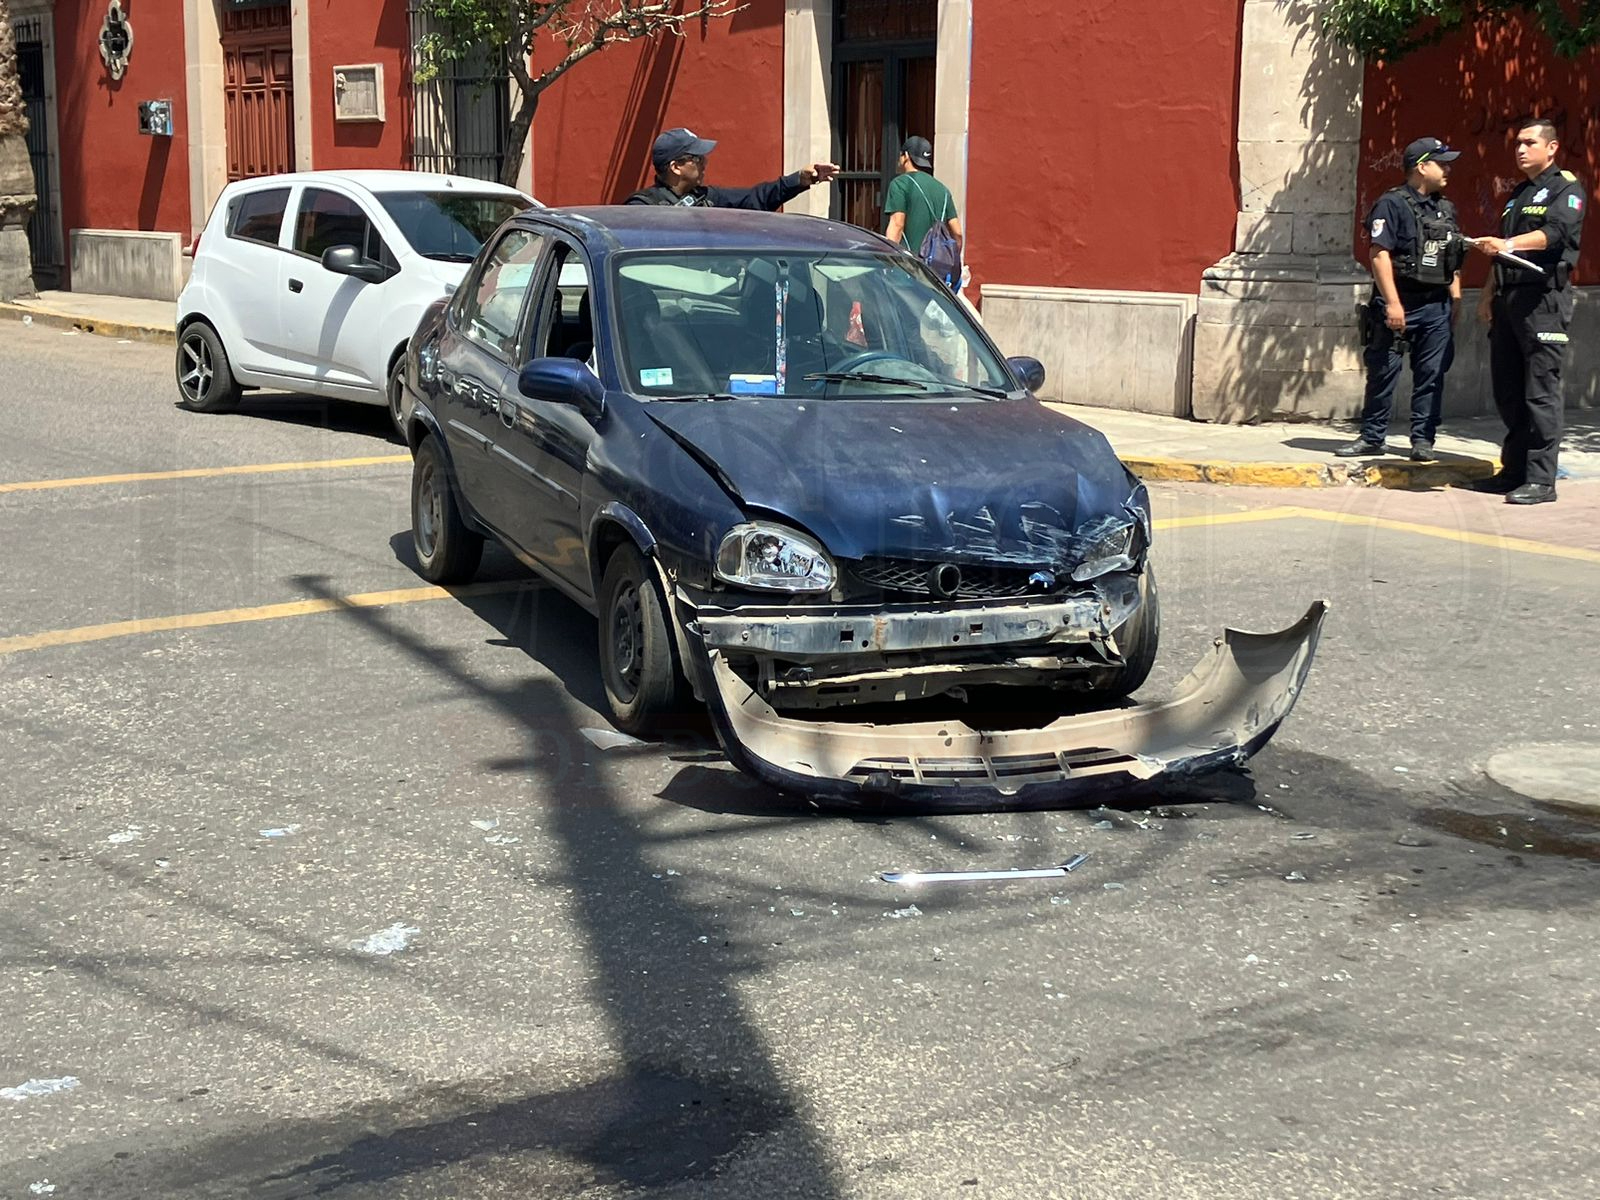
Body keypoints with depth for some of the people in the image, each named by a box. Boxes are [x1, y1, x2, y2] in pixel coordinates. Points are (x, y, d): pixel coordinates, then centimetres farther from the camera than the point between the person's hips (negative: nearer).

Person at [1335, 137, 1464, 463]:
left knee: (1431, 375, 4)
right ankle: (1372, 438, 10)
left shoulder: (1447, 210, 15)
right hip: (1398, 304, -6)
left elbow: (1454, 264, 21)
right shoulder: (1392, 204, -6)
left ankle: (1423, 440, 10)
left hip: (1437, 307, 6)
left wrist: (1455, 302, 16)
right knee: (1382, 373, 1)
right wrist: (1392, 303, -19)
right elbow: (1380, 254, -13)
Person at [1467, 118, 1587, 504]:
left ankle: (1541, 479, -10)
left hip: (1544, 298, -8)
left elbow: (1555, 232, -21)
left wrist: (1509, 243, -36)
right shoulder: (1517, 194, 23)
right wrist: (1489, 294, 17)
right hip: (1510, 299, 8)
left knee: (1541, 392, -10)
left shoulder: (1566, 188, -2)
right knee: (1507, 391, 8)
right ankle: (1513, 471, 15)